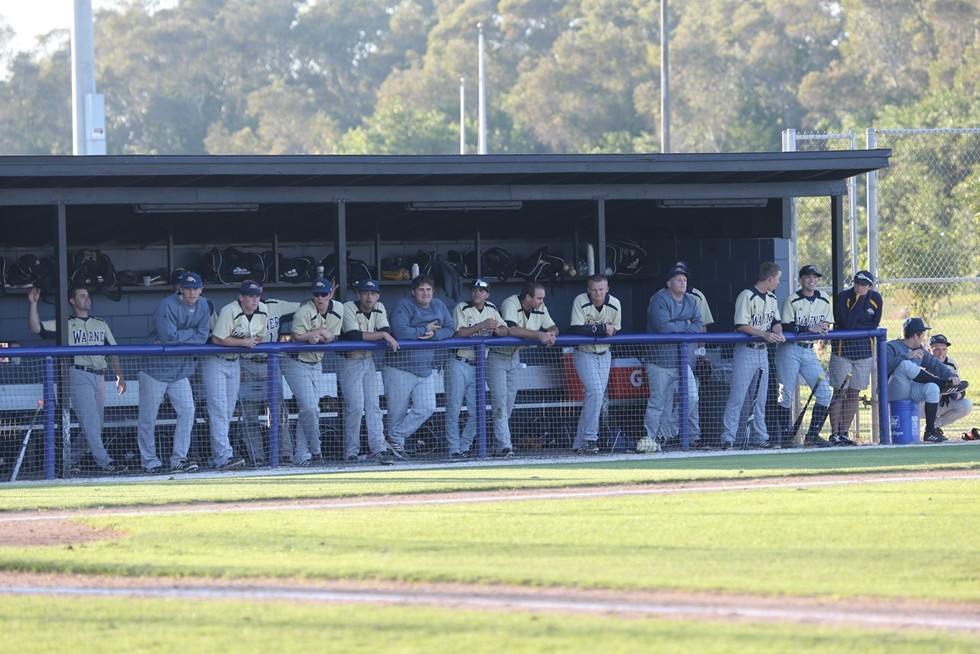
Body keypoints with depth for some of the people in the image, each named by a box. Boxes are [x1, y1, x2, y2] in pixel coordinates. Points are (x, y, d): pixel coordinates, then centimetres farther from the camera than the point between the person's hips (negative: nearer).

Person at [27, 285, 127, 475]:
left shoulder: (101, 325, 20)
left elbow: (112, 353, 19)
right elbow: (35, 327, -4)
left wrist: (119, 376, 10)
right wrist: (33, 303, -15)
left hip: (99, 377, 6)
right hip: (78, 375, -6)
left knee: (95, 422, 5)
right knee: (89, 420, -14)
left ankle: (73, 460, 15)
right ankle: (104, 462, -22)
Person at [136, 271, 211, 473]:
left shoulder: (202, 308, 3)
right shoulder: (167, 305, -17)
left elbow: (202, 338, -6)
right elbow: (168, 336, -25)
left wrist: (178, 339, -17)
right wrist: (192, 332, -11)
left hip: (180, 371, 6)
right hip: (156, 367, -6)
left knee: (187, 411, -3)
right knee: (148, 417, -1)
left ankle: (178, 459, 2)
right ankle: (149, 461, 9)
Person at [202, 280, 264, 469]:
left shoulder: (262, 311, -3)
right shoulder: (229, 312, -25)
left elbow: (260, 337, 11)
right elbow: (217, 339, -25)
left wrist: (255, 341, -10)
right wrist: (244, 342, -22)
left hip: (235, 362, 7)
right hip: (215, 361, -7)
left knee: (228, 411, 10)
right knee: (219, 410, -12)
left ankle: (218, 456, 16)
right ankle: (224, 456, -19)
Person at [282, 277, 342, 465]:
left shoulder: (337, 311, 0)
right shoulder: (305, 312, -20)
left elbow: (332, 338, -1)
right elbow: (297, 337, -24)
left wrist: (317, 337, -21)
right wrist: (321, 332, -18)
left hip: (316, 364, 7)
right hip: (297, 363, -7)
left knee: (311, 408, 5)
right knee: (309, 408, -12)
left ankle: (301, 455, 9)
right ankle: (315, 451, 3)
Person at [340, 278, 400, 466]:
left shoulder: (379, 309, 2)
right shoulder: (348, 308, -17)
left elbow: (386, 331, -8)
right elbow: (354, 336, -28)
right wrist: (382, 335, -26)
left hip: (369, 360, 6)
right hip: (350, 361, -6)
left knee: (374, 406, -1)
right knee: (355, 407, -9)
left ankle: (378, 448, -4)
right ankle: (351, 452, 1)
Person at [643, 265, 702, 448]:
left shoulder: (691, 301, 12)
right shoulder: (660, 299, -9)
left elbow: (699, 327, 3)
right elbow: (663, 326, -21)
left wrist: (676, 327, -11)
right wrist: (685, 324, -7)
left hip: (684, 362, 5)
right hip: (661, 360, -5)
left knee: (691, 398, -5)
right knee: (658, 402, -3)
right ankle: (649, 438, 4)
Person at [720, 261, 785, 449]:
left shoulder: (772, 299, 12)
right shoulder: (747, 296, -13)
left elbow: (776, 321, 17)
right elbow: (741, 325, -18)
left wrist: (778, 333, -6)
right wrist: (764, 334, -24)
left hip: (763, 352, 8)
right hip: (746, 351, -8)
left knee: (760, 398, 12)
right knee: (737, 397, -9)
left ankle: (759, 437, 19)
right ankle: (728, 439, -8)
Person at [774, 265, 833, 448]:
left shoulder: (824, 300, 9)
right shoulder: (792, 300, -7)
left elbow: (826, 324, 14)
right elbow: (786, 327, -14)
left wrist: (825, 327, -10)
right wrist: (811, 328, -22)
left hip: (809, 351, 5)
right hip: (790, 351, -5)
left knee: (824, 392, -2)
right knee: (787, 394, -5)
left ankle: (812, 435, 7)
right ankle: (785, 437, 1)